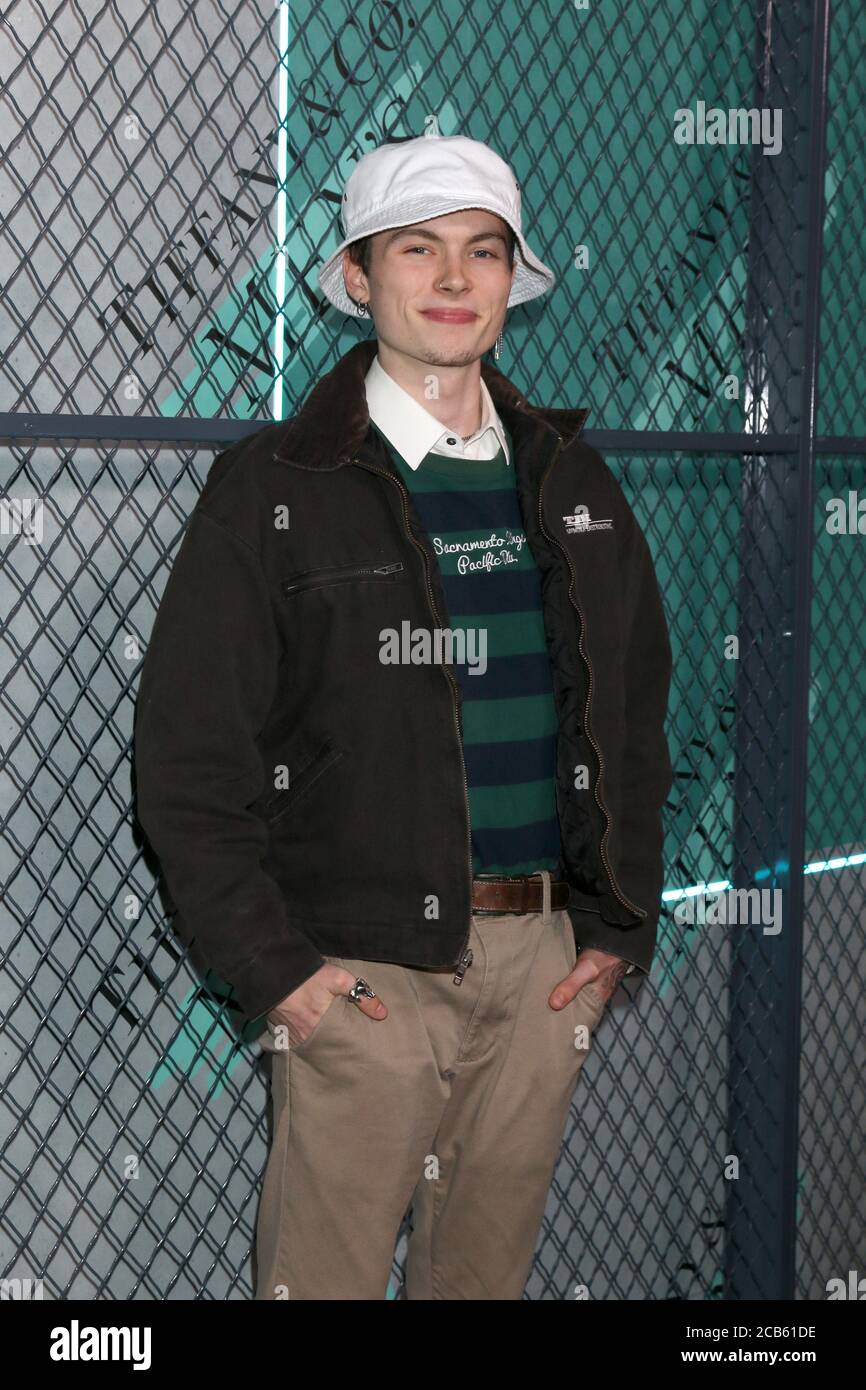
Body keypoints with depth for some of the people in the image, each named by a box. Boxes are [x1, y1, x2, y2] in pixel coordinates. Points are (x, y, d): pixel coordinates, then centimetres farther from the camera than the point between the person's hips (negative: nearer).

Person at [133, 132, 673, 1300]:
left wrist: (620, 925, 7)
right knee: (324, 1272, 4)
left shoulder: (571, 482, 10)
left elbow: (634, 716, 15)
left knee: (490, 1269, 14)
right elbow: (188, 752, -6)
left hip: (545, 965, 4)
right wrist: (271, 964, -10)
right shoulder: (276, 486, -4)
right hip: (364, 970, -4)